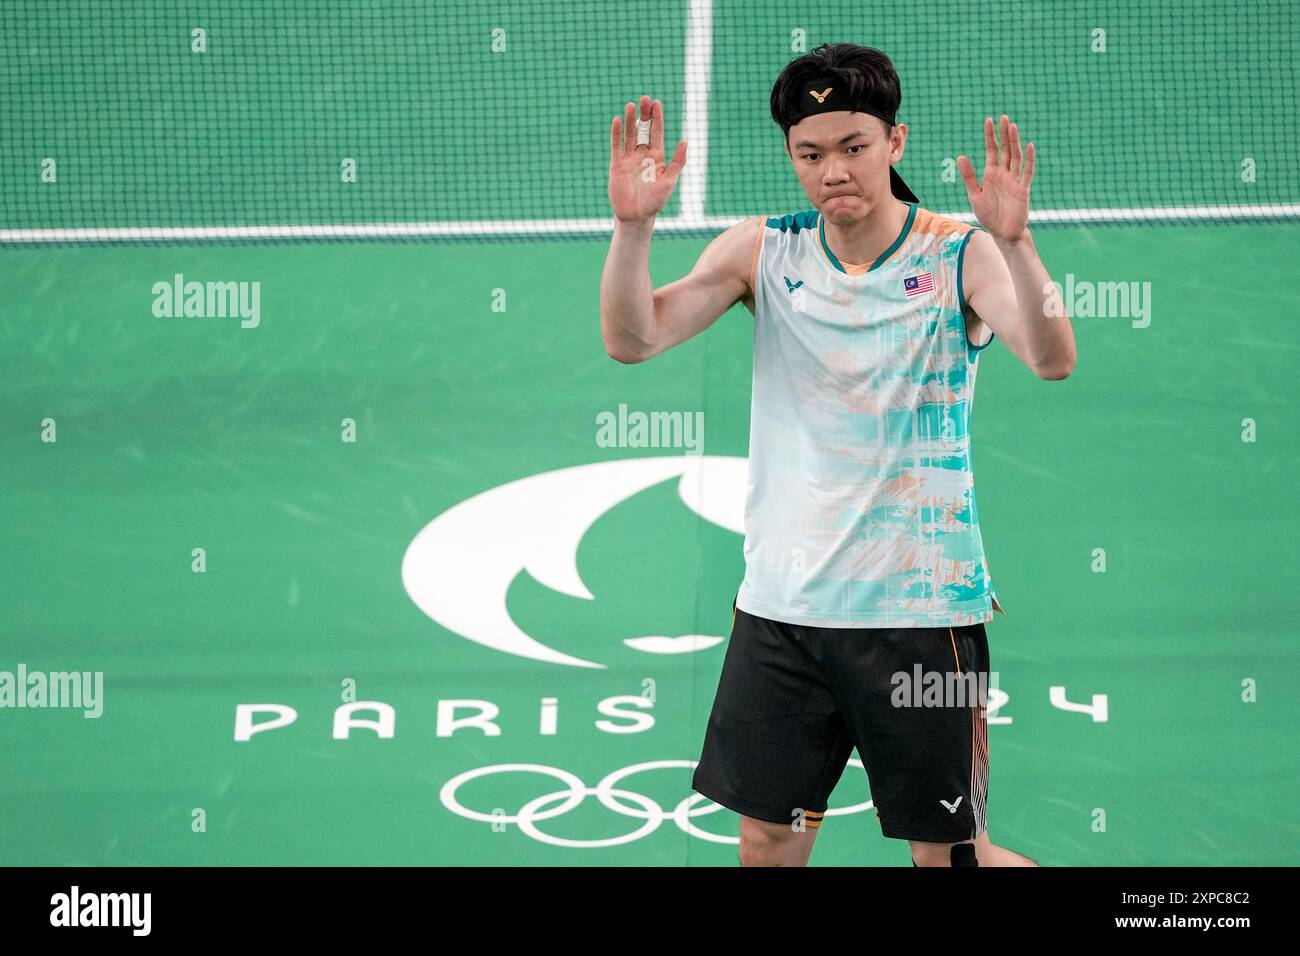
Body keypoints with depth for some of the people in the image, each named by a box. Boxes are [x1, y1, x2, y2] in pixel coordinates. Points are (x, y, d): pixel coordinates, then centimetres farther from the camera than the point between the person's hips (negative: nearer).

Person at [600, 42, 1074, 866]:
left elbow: (1053, 360, -22)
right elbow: (632, 340, -4)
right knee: (768, 841, 9)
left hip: (921, 605, -3)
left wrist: (1014, 241, -37)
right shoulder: (763, 250, 3)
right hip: (781, 604, 3)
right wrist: (634, 224, -21)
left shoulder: (959, 254, -6)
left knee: (949, 854, 1)